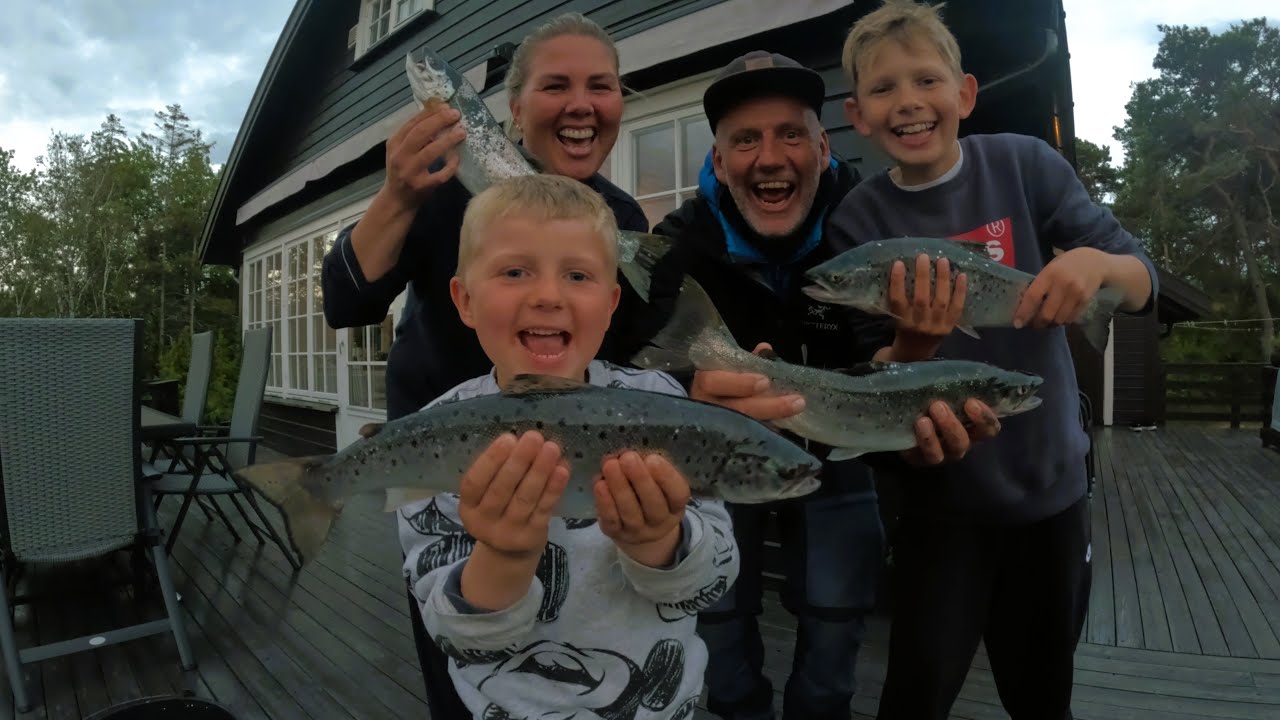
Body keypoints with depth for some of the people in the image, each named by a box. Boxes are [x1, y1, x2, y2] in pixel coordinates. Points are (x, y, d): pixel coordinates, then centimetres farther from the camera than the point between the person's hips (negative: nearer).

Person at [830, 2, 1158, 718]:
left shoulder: (1026, 163, -8)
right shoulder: (860, 221, -10)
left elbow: (1144, 283, -6)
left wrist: (1096, 262, -29)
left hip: (1050, 477, 2)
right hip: (944, 493, -1)